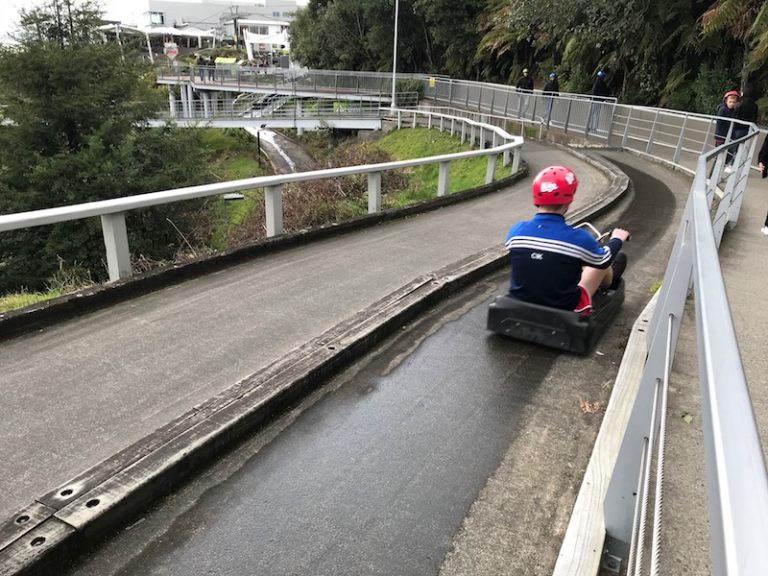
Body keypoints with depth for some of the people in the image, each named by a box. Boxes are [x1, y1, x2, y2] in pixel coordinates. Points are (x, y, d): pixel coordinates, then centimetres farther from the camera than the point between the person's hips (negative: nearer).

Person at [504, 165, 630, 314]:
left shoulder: (516, 231, -16)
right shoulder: (578, 238, -24)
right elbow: (603, 261, -1)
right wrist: (617, 239, 21)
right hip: (565, 310, -3)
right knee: (603, 263, 22)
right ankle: (611, 280, 59)